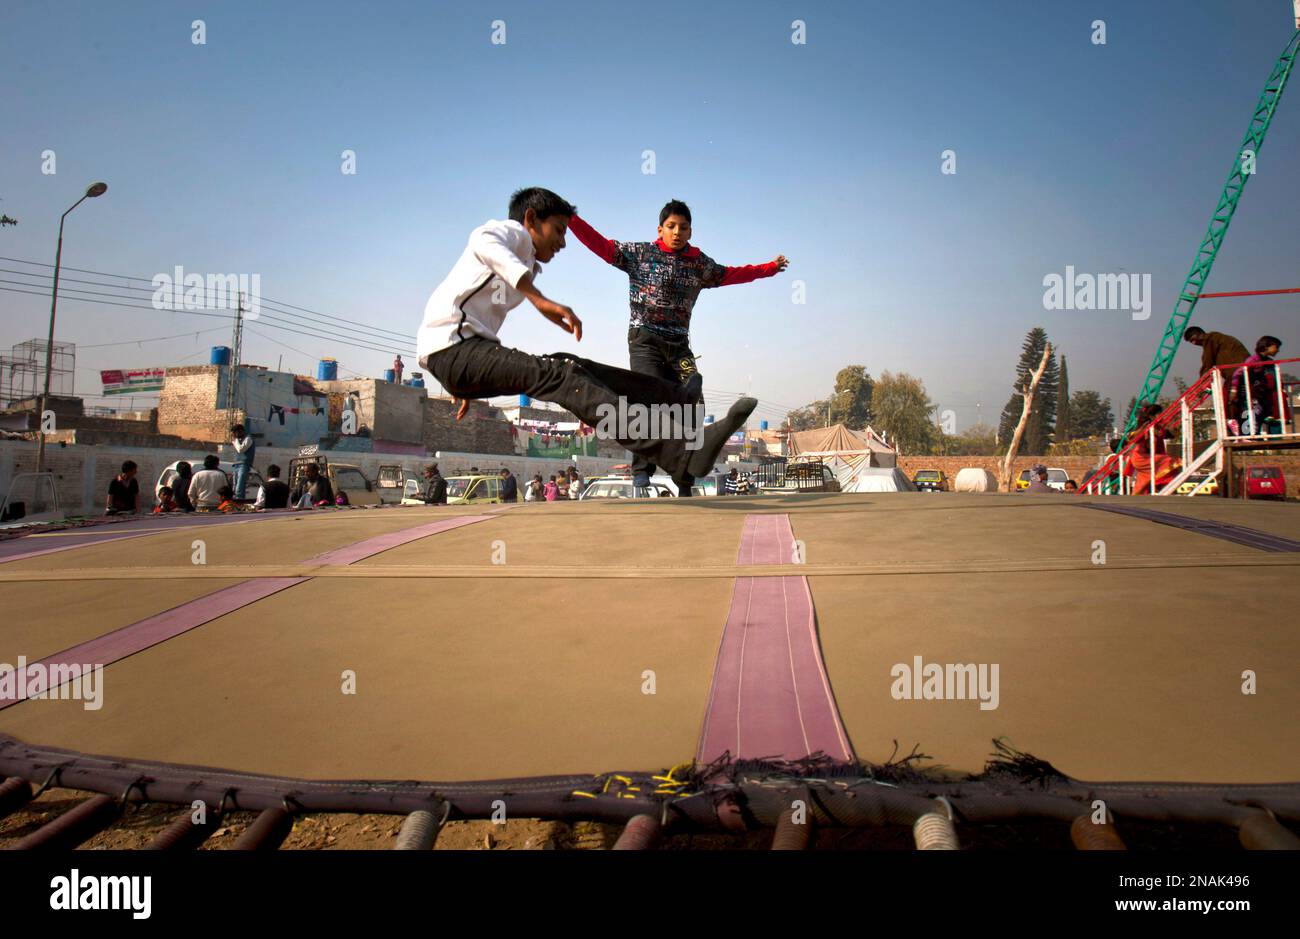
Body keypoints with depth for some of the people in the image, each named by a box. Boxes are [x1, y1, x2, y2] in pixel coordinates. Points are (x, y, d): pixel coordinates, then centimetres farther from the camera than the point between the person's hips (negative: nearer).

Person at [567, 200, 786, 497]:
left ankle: (684, 484, -3)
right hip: (645, 339, -3)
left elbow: (730, 274, 29)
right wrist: (571, 219, -6)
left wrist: (769, 268, 33)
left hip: (679, 344, 3)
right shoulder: (640, 252, 6)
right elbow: (602, 245, 3)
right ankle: (642, 471, -16)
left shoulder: (700, 263, 15)